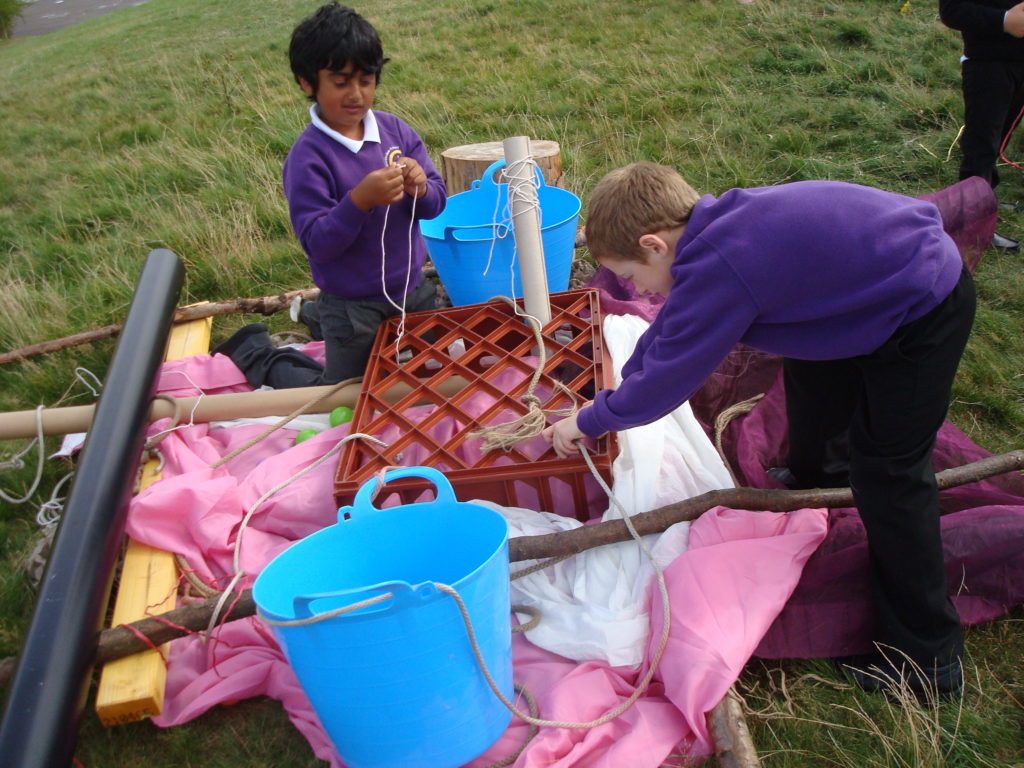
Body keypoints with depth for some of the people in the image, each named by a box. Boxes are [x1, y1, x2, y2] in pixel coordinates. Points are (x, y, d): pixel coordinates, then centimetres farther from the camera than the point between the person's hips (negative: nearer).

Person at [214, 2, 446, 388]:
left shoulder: (394, 130, -6)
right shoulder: (307, 157, -21)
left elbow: (436, 202, -2)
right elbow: (317, 243, -25)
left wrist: (420, 188, -24)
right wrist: (360, 200, -38)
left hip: (413, 288, 6)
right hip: (352, 307, -5)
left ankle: (317, 318, 43)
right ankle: (255, 352, 33)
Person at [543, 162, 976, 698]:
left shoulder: (718, 271, -29)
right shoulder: (715, 226, -1)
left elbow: (663, 381, -19)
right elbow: (667, 329, 10)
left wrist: (590, 422, -4)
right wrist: (614, 401, 12)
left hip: (924, 311, -10)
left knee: (888, 473, -5)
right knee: (811, 374, 29)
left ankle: (928, 657, 8)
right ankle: (815, 478, 57)